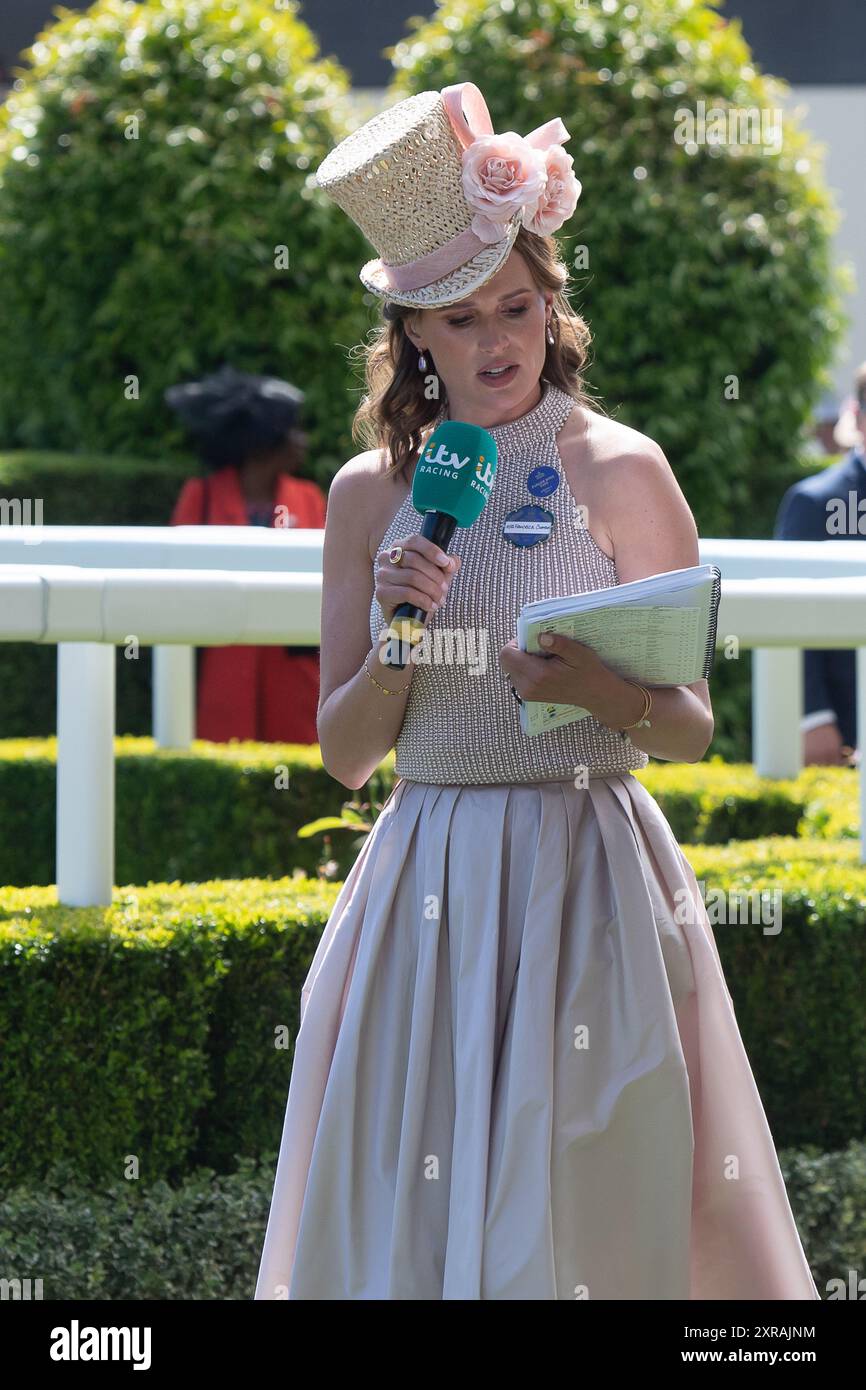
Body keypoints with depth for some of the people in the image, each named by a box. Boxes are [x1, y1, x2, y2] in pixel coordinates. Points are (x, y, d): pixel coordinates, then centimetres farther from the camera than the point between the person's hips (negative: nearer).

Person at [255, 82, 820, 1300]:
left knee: (592, 1203, -5)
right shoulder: (372, 492, 7)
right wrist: (396, 642, -10)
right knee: (415, 1213, 2)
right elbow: (343, 750, 8)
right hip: (427, 892, 3)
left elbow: (693, 729, 1)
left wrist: (612, 698, -19)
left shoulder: (621, 472, -1)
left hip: (590, 882, -3)